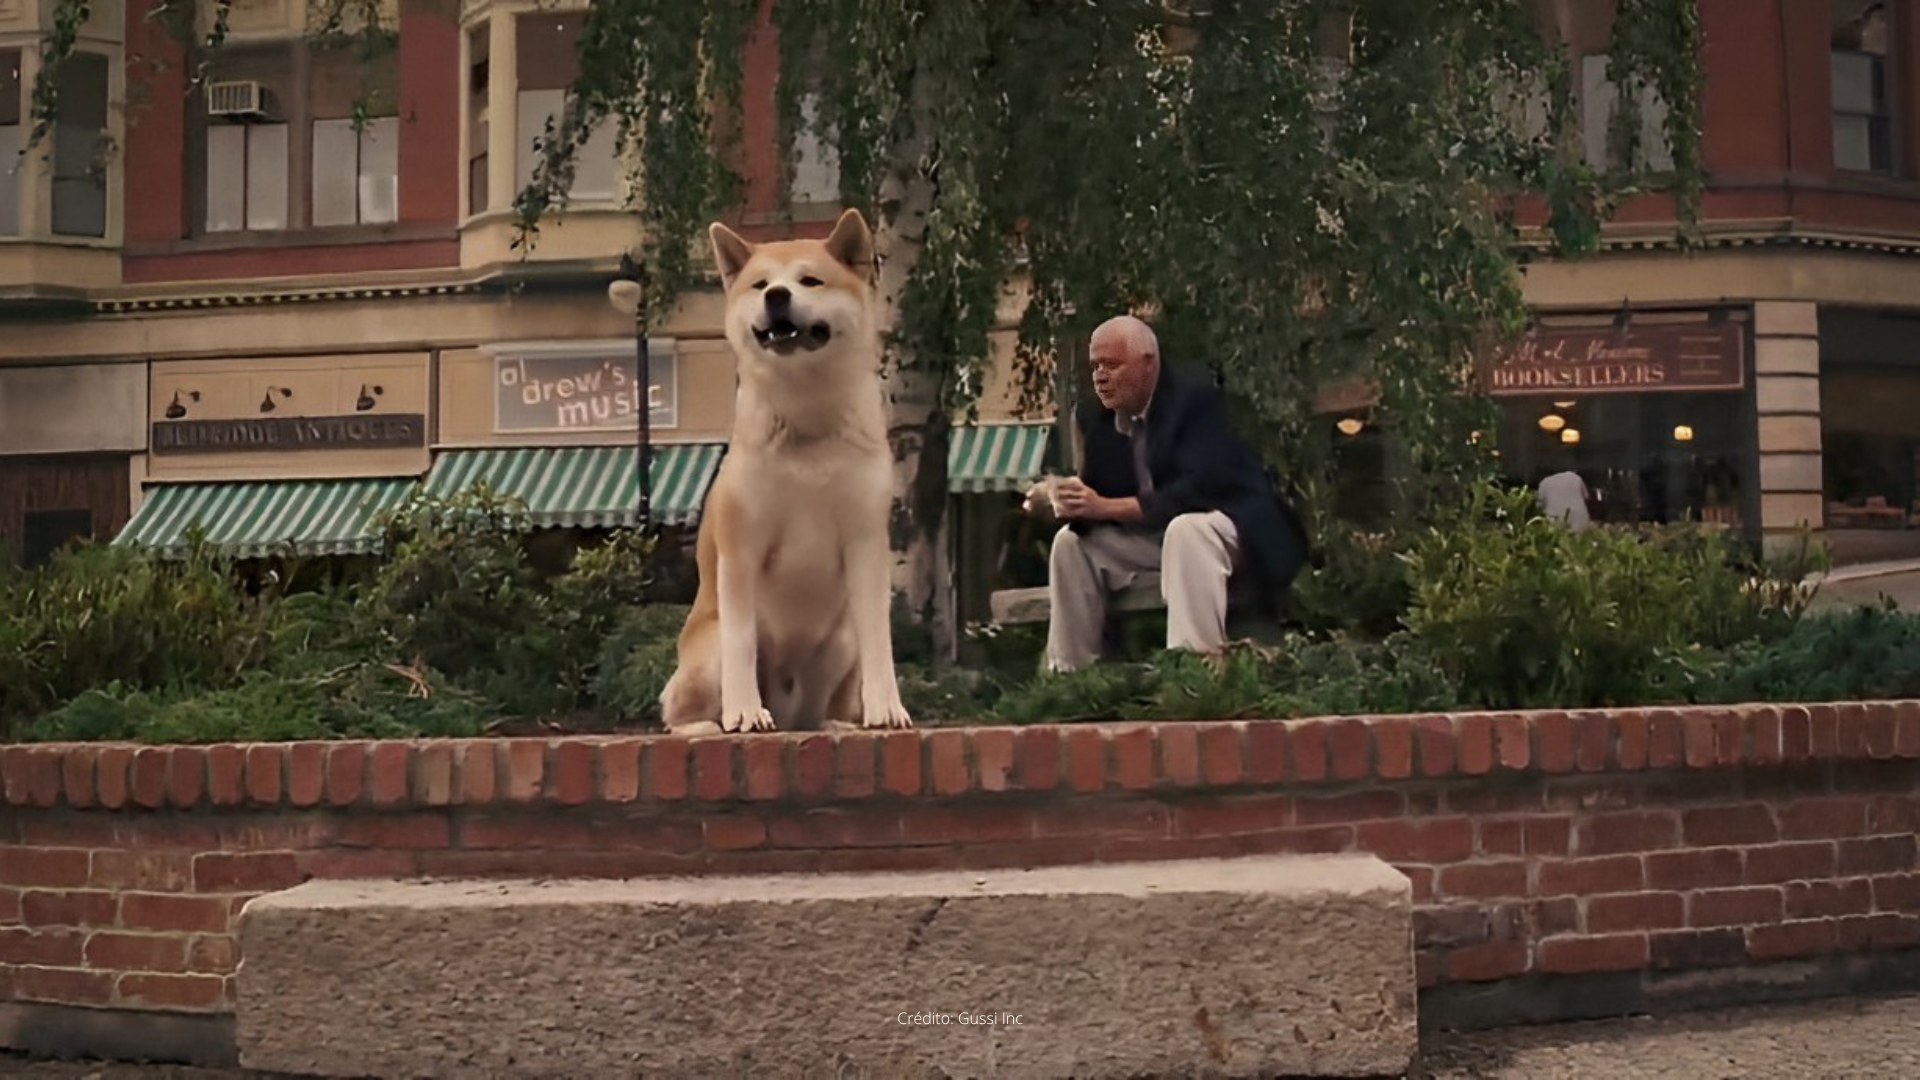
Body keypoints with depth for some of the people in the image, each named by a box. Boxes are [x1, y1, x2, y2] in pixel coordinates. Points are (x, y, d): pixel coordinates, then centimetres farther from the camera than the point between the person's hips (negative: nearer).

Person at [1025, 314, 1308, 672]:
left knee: (1186, 530, -37)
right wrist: (1068, 501, -24)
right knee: (1071, 540, -5)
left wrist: (1107, 507, -34)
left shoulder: (1194, 398, -21)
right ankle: (1068, 673, -3)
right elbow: (1097, 494, 2)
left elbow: (1198, 489, -31)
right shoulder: (1093, 415, 1)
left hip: (1229, 525, -7)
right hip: (1153, 533, 7)